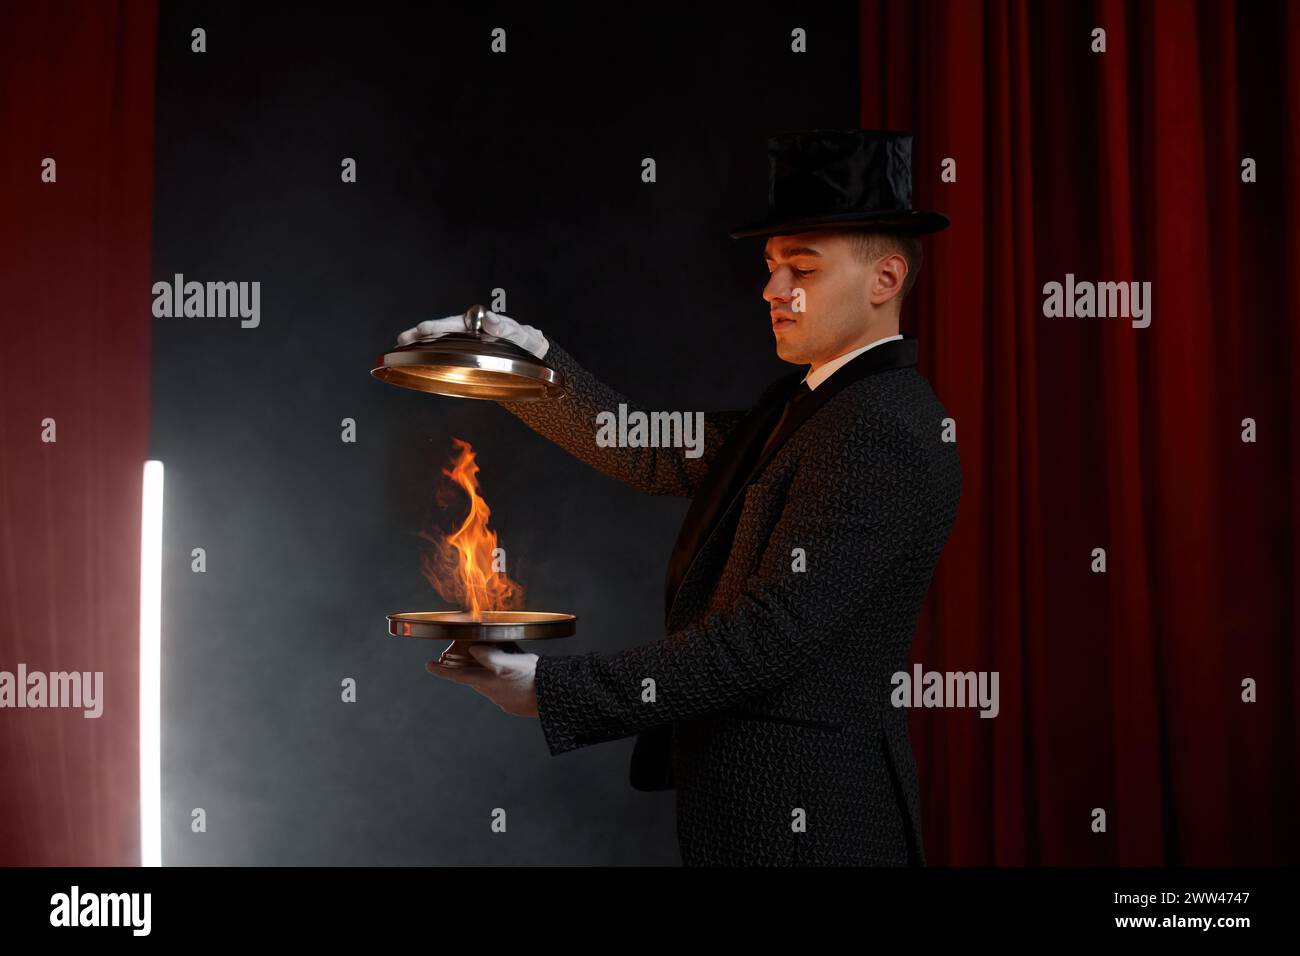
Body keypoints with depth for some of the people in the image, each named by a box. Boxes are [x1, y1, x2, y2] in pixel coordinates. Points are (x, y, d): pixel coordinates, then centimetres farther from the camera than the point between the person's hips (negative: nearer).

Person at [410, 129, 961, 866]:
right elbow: (659, 455, 12)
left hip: (802, 821, -9)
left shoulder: (882, 432, -19)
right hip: (739, 802, 9)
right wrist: (527, 353, 4)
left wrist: (552, 690, -22)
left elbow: (765, 638, -23)